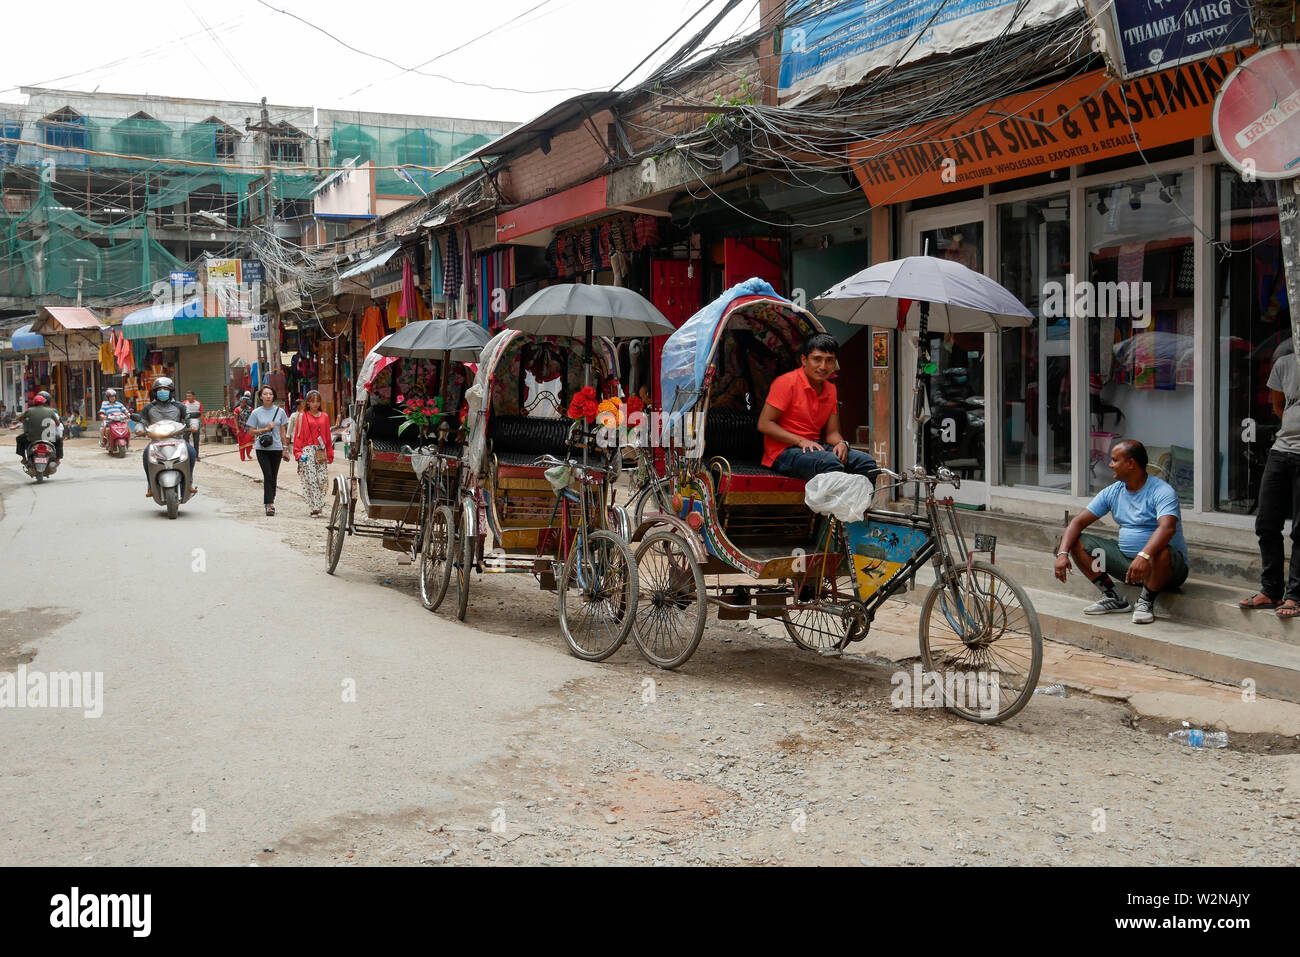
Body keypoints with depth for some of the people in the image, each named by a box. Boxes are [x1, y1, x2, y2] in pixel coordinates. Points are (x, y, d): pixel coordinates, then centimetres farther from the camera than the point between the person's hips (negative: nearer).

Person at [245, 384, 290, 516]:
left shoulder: (280, 411, 6)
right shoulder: (256, 413, 2)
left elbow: (282, 431, 10)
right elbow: (251, 431, 3)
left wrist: (285, 449, 9)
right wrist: (266, 429, -10)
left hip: (276, 448, 2)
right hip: (262, 449, -2)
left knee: (273, 477, 7)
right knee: (268, 476, -11)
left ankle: (270, 501, 19)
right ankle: (270, 504, -15)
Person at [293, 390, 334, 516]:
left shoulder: (324, 417, 14)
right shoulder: (302, 416, 5)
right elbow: (298, 435, 3)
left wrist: (330, 454, 13)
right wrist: (298, 453, -6)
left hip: (321, 452, 3)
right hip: (307, 451, -3)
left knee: (323, 479, -5)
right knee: (310, 479, -10)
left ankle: (319, 504, 8)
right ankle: (315, 507, -12)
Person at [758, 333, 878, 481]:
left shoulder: (830, 389, 15)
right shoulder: (787, 382, -7)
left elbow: (832, 432, 18)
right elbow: (764, 424, -12)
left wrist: (841, 443, -8)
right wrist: (801, 441, -20)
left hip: (817, 447, 7)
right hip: (784, 451, -7)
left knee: (866, 461, -12)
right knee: (831, 462, -34)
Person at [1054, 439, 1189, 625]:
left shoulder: (1162, 491, -16)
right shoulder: (1112, 492, 5)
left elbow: (1167, 528, -35)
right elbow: (1078, 522, 1)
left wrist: (1144, 556, -51)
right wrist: (1062, 553, -16)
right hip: (1125, 558, 7)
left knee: (1161, 554, -42)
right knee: (1077, 542, -4)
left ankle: (1146, 601, -14)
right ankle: (1113, 598, -4)